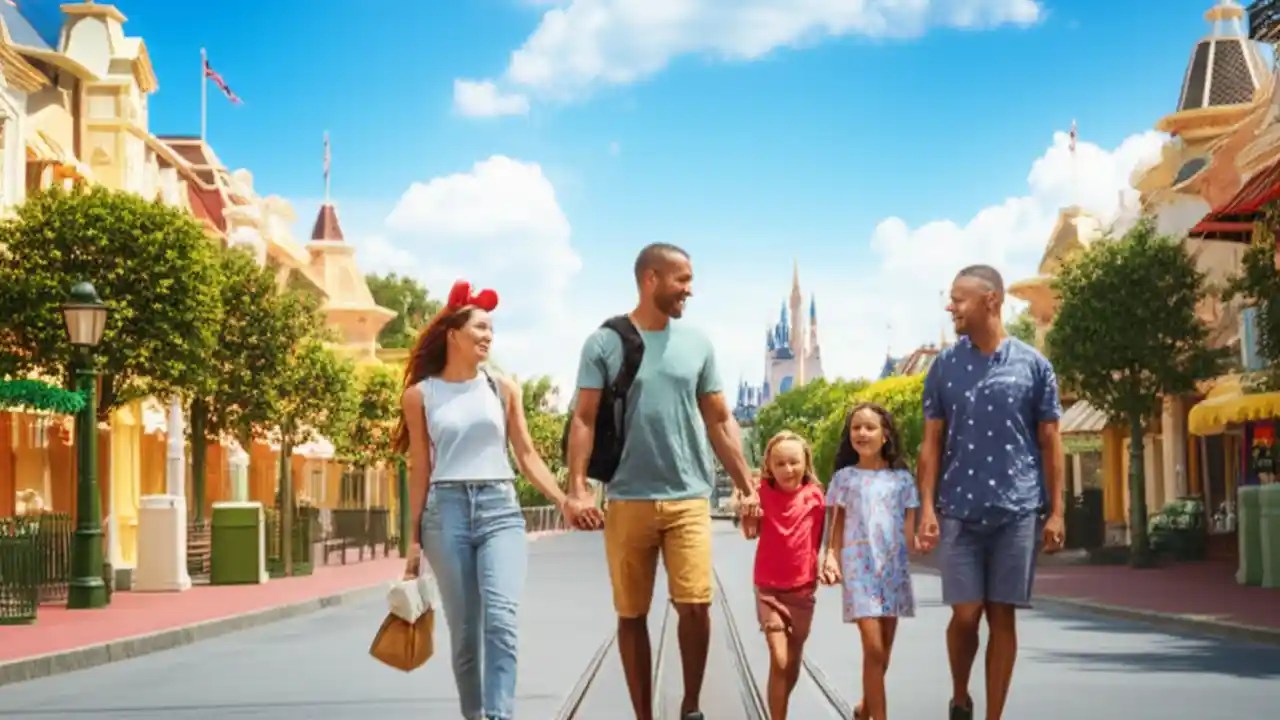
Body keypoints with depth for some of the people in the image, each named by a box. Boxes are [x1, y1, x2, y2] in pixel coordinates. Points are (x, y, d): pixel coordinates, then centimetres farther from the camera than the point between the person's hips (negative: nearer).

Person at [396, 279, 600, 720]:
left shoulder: (502, 388, 9)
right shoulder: (420, 395, 6)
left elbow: (527, 456, 10)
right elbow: (420, 471, 7)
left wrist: (563, 501, -4)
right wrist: (414, 539, 5)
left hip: (500, 509, 0)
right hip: (446, 511, 0)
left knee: (501, 618, -19)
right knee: (464, 632, 2)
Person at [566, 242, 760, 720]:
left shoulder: (696, 343, 9)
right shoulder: (605, 343, 1)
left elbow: (720, 422, 13)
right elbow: (584, 419, -2)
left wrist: (747, 487, 8)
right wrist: (578, 486, -14)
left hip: (688, 498, 1)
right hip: (627, 500, -1)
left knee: (695, 605, -9)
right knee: (631, 614, 6)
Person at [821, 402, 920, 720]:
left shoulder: (901, 478, 6)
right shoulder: (844, 477, 4)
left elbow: (909, 527, 6)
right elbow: (837, 525, 5)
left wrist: (911, 560, -6)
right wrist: (831, 557, -9)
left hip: (894, 568, 2)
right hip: (859, 568, -2)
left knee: (883, 651, 10)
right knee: (874, 649, -13)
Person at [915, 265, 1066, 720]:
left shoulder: (1033, 365, 2)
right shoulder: (944, 367, 5)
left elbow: (1049, 442, 5)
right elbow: (932, 442, 6)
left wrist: (1056, 511, 0)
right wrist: (927, 507, -3)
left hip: (1018, 510, -1)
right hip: (959, 511, 1)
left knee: (1002, 616, 3)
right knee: (966, 613, -2)